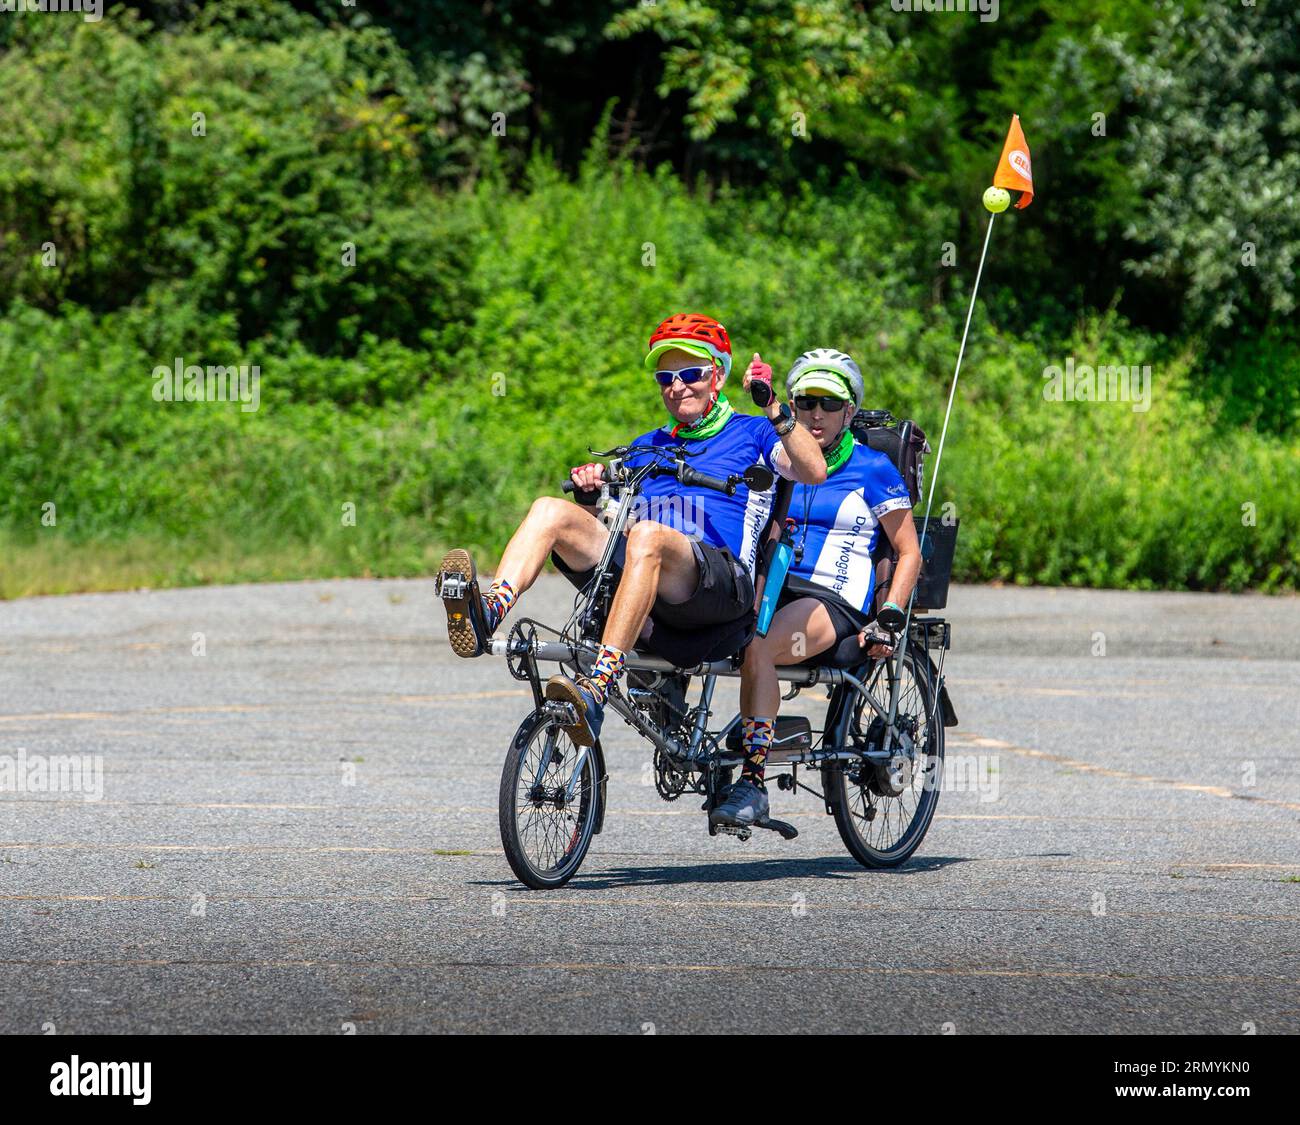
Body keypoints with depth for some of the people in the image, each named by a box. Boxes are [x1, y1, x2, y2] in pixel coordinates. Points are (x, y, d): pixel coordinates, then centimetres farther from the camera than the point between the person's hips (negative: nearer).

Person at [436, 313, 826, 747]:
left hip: (719, 585, -5)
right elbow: (609, 516, 25)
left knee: (646, 534, -38)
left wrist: (774, 410, -15)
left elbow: (813, 472, -3)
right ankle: (485, 616, -42)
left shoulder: (751, 434, 17)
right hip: (633, 575, 5)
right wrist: (592, 489, 4)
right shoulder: (647, 447, 32)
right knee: (551, 510, -15)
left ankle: (596, 691, -54)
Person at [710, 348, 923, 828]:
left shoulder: (873, 469, 6)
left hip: (834, 597, -5)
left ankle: (753, 781, -37)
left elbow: (909, 553, 6)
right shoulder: (776, 461, 19)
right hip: (775, 587, 5)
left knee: (757, 648, -36)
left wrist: (890, 618, -6)